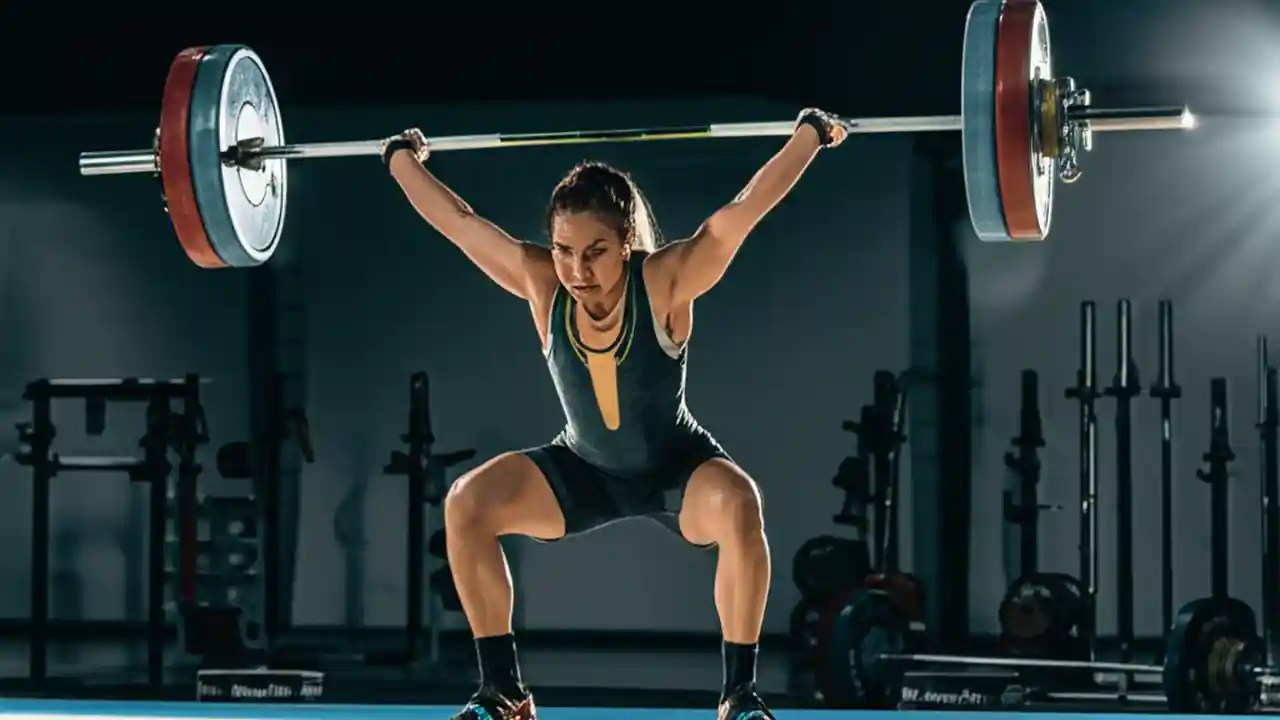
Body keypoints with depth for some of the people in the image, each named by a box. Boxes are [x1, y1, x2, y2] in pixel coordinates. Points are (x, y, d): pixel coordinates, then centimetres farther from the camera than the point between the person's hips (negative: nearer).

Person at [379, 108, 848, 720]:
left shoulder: (666, 282, -29)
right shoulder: (541, 285, -22)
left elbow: (748, 205, -32)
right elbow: (457, 220, -11)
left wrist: (810, 134, -35)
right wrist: (402, 160, -2)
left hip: (677, 469, -3)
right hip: (583, 470, 3)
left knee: (738, 504, -36)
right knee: (466, 504, -17)